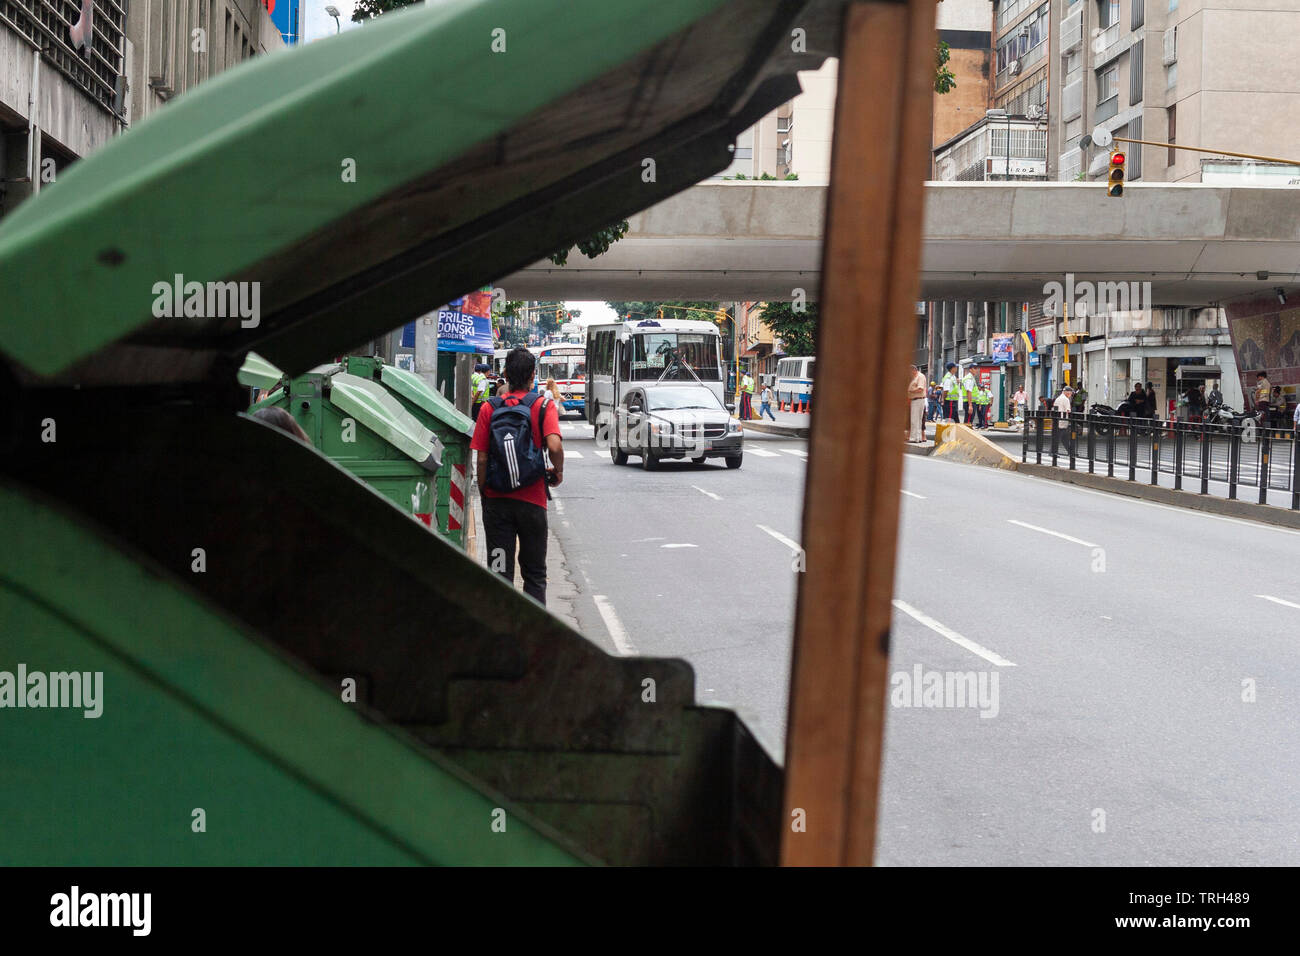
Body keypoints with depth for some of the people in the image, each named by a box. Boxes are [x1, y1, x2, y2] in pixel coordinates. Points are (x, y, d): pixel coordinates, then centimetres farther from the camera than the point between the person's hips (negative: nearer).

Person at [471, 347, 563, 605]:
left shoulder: (489, 408, 1)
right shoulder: (543, 405, -4)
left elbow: (481, 459, -2)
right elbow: (554, 446, -19)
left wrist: (484, 494, 9)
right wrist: (558, 471, 0)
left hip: (497, 501, 1)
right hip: (532, 501, -1)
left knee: (499, 572, 5)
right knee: (534, 574, 12)